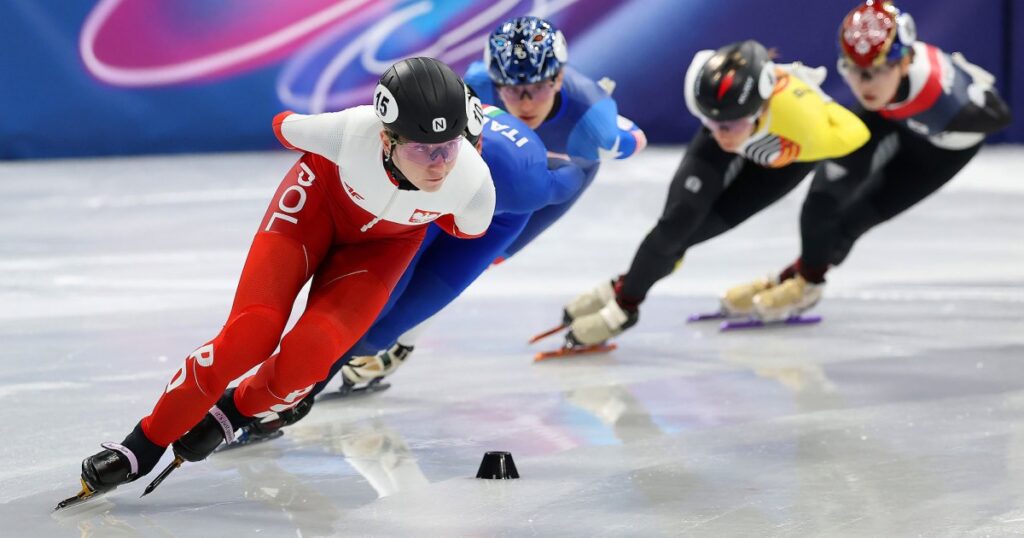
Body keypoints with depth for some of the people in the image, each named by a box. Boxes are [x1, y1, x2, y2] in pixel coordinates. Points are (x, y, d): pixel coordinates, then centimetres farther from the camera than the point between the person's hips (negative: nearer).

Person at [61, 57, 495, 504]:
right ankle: (146, 443, 1)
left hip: (382, 243, 1)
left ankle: (237, 410, 13)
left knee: (307, 354, -20)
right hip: (321, 199, -1)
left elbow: (465, 229, -6)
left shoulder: (474, 186, -35)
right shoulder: (352, 132, -39)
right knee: (253, 333, -18)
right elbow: (285, 127, -11)